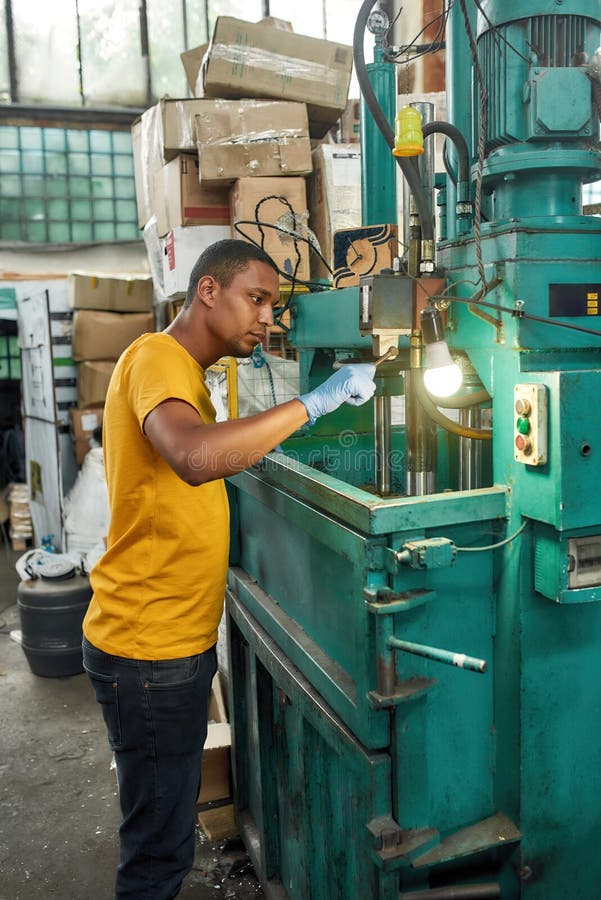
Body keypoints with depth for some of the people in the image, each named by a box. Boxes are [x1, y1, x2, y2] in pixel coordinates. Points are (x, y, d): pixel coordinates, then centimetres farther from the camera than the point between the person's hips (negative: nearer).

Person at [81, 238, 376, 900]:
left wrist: (251, 452, 10)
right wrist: (316, 401, -33)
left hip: (175, 640, 10)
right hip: (147, 651, -10)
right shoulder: (156, 358, -18)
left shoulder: (180, 368, 15)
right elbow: (195, 457, -39)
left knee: (170, 821, 24)